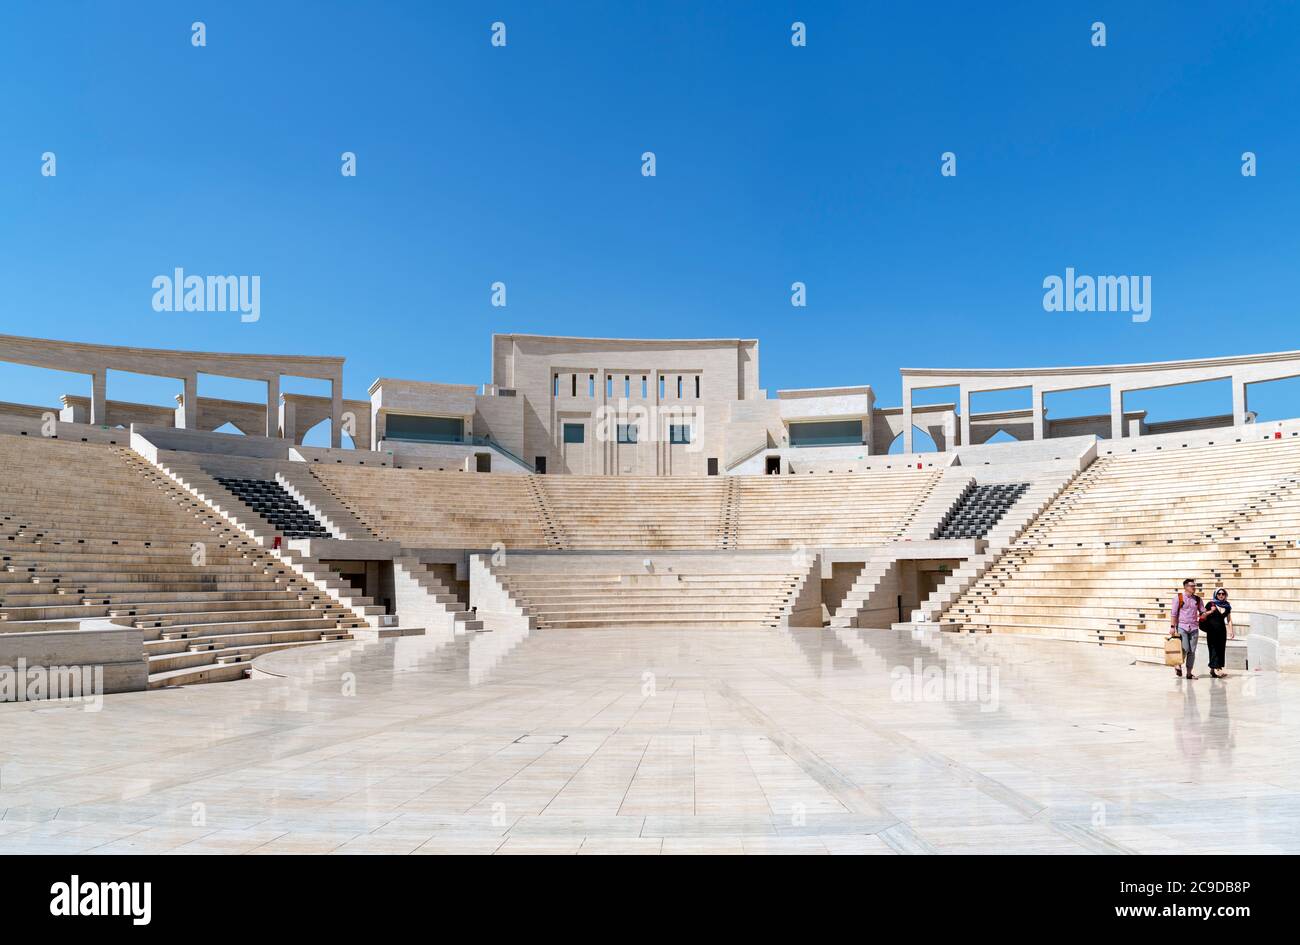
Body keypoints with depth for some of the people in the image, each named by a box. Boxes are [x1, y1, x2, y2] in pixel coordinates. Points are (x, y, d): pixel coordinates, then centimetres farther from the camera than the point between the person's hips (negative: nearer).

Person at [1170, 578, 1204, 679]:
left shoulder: (1198, 599, 9)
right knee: (1184, 648, -14)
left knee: (1192, 651, 3)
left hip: (1194, 627, 4)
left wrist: (1202, 615, -7)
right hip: (1181, 626, -4)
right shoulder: (1179, 598, -1)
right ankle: (1178, 665, 11)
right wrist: (1172, 626, -8)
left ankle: (1189, 673, 10)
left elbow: (1203, 612, 17)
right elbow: (1173, 613, -3)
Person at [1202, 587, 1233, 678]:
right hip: (1212, 630, -5)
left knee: (1221, 649, 3)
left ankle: (1213, 669, 9)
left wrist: (1230, 631, 9)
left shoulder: (1227, 606, 10)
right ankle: (1216, 668, -16)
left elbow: (1229, 620, 16)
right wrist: (1210, 611, -15)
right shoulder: (1211, 604, -2)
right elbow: (1202, 615, 1)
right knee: (1214, 648, -9)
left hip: (1222, 630, 5)